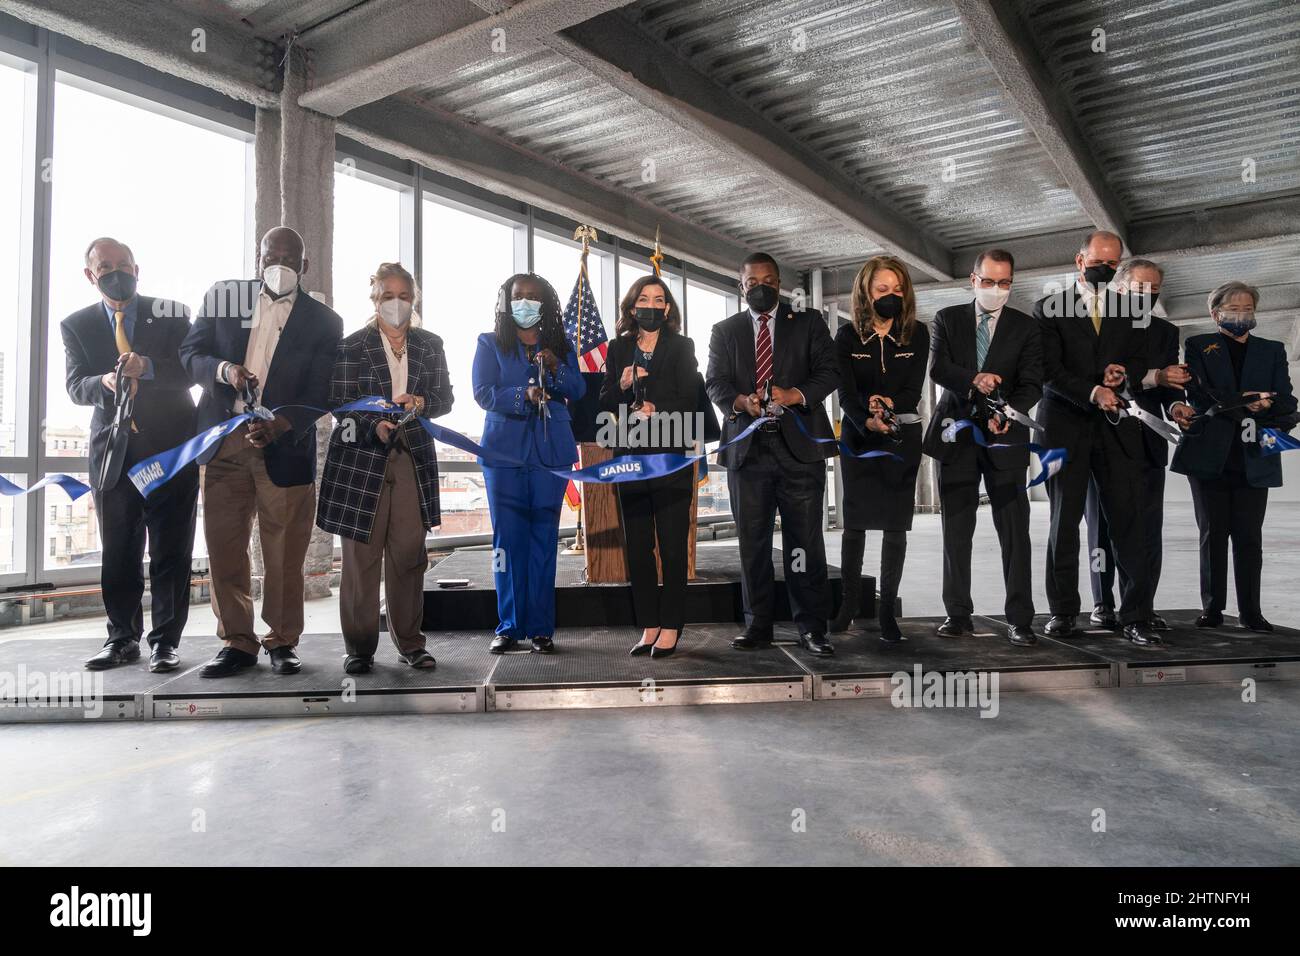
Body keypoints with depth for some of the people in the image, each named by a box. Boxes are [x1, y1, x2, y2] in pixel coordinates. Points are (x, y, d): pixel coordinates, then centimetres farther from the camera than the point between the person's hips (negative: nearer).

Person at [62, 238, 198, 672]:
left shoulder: (172, 314, 3)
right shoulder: (77, 325, 8)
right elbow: (75, 386, -1)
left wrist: (148, 367, -24)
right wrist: (104, 382, -23)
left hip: (170, 448, -2)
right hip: (113, 452, 2)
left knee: (171, 551, 1)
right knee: (118, 552, 9)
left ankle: (165, 640, 10)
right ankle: (123, 637, 22)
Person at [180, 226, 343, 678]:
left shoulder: (323, 321, 2)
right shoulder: (223, 297, 8)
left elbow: (319, 395, -3)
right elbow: (190, 353, 9)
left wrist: (278, 427, -20)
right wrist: (225, 369, -13)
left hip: (285, 446, -2)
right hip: (225, 440, 2)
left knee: (284, 554, 2)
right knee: (224, 547, 4)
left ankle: (282, 642, 16)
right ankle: (237, 642, 16)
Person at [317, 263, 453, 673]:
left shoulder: (430, 345, 13)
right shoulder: (351, 347, 2)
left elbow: (444, 398, 12)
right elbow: (340, 405, -4)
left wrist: (422, 403, -9)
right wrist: (373, 425, -21)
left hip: (414, 459, 3)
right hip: (362, 459, -2)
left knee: (409, 553, 4)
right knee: (361, 558, 2)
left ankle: (410, 642, 16)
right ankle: (360, 648, 12)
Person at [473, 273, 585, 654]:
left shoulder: (561, 346, 16)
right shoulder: (491, 344, 11)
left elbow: (578, 391, 6)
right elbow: (482, 392, -2)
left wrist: (556, 369, -12)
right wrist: (522, 395, -18)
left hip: (550, 449, 1)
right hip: (504, 448, -1)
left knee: (544, 536, 0)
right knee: (508, 537, -3)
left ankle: (541, 627, 5)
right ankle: (509, 625, 6)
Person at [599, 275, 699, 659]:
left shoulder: (681, 347, 5)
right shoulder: (618, 349, 13)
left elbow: (689, 400, -2)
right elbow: (605, 403, 10)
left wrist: (656, 412, -14)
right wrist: (622, 385, -8)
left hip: (672, 456, -3)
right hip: (630, 457, 3)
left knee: (673, 545, -4)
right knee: (637, 546, 4)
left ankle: (670, 629, 4)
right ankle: (648, 627, 12)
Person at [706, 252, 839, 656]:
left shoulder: (809, 322, 12)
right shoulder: (724, 331, 16)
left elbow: (829, 372, 2)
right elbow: (715, 383, 5)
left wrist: (795, 395, -17)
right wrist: (742, 402, -17)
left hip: (799, 444, -1)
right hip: (746, 447, 2)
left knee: (805, 540, -2)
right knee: (752, 542, 4)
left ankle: (811, 627, 6)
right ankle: (758, 626, 12)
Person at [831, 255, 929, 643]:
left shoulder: (917, 334, 2)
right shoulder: (847, 335, -1)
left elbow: (914, 390, -6)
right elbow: (846, 394, -11)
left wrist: (888, 402, -27)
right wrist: (868, 422, -30)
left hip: (902, 437, 1)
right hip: (858, 436, 0)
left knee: (896, 524, 0)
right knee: (854, 520, 2)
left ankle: (887, 609, 7)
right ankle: (850, 600, 15)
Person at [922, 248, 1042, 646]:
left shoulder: (1025, 326, 7)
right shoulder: (947, 319, 8)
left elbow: (1031, 384, -2)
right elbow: (937, 367, -5)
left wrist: (1008, 415, -21)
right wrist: (973, 380, -25)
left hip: (1004, 436, -1)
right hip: (956, 434, 1)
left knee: (1015, 531, -3)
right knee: (956, 531, 6)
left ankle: (1019, 620, 4)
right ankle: (958, 614, 15)